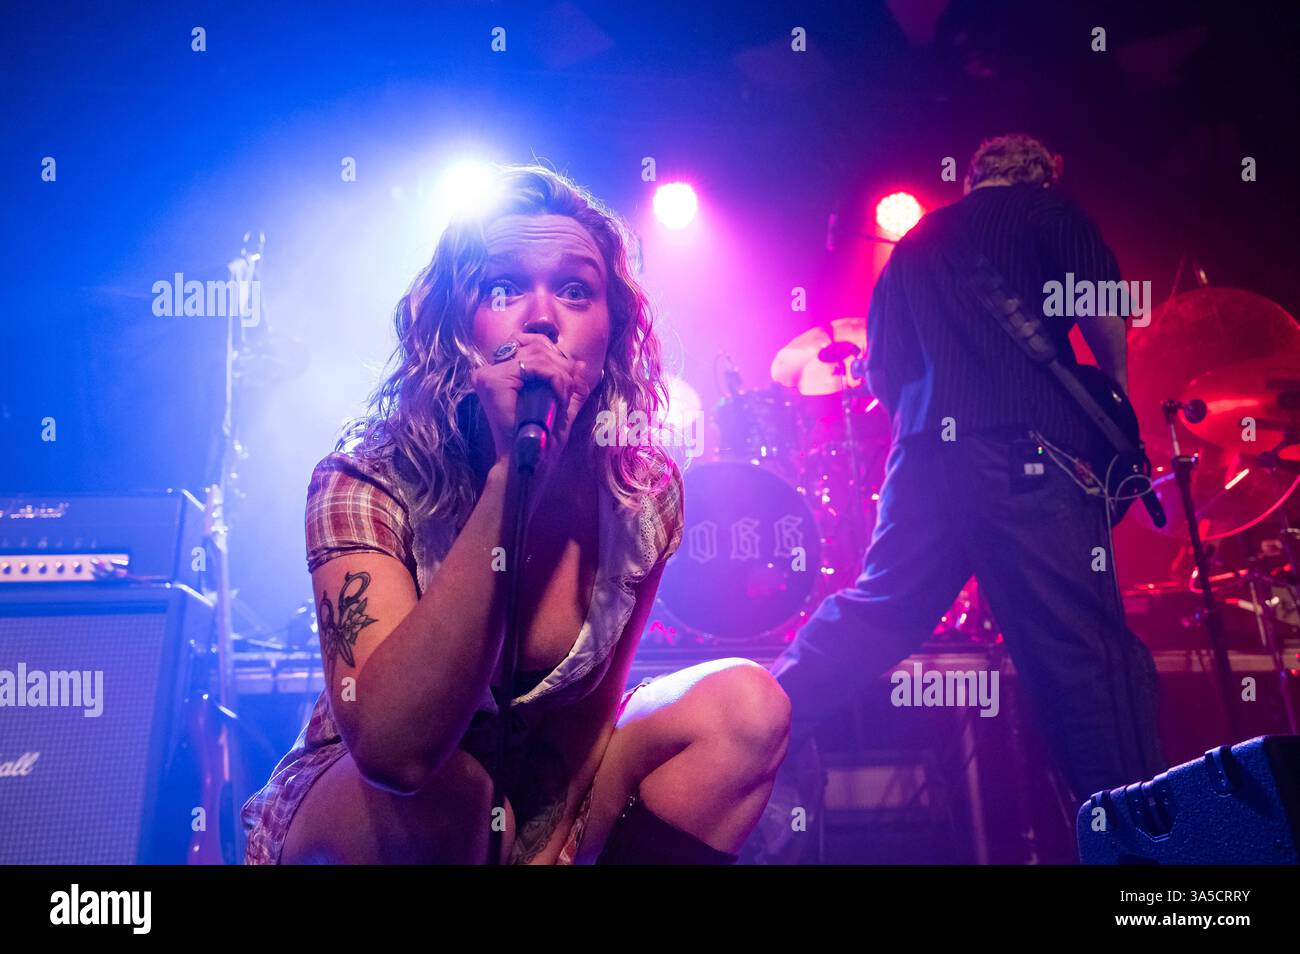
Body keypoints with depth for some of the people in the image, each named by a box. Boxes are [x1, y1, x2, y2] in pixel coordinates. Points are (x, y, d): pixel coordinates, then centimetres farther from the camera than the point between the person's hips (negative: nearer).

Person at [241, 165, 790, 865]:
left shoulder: (643, 491, -12)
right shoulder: (363, 484, -23)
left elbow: (585, 715, -3)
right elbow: (395, 745, -38)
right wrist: (513, 471, -41)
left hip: (543, 808, 4)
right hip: (346, 809, -3)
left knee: (742, 706, -15)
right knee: (445, 789, -36)